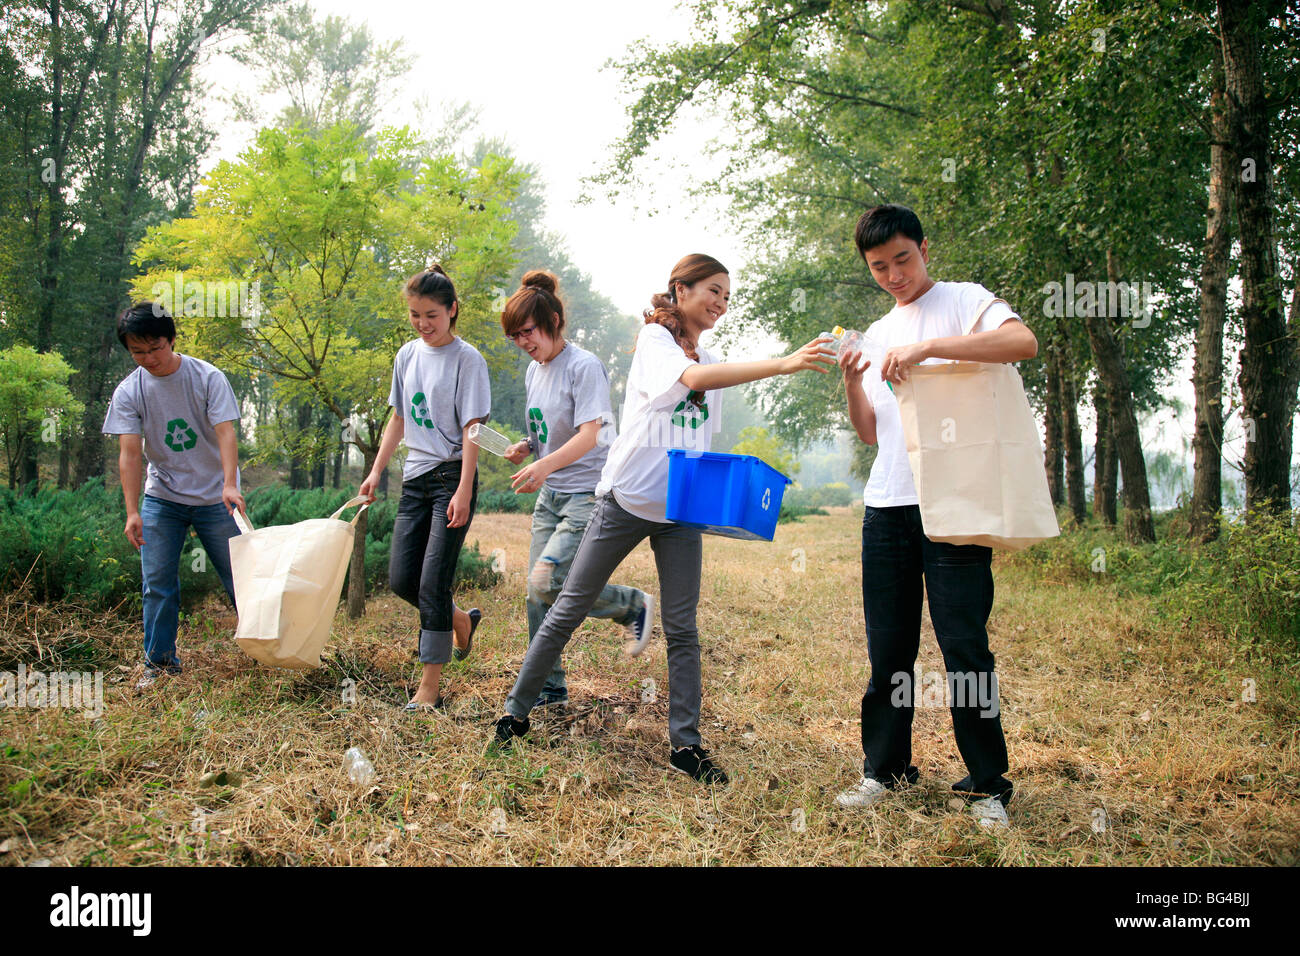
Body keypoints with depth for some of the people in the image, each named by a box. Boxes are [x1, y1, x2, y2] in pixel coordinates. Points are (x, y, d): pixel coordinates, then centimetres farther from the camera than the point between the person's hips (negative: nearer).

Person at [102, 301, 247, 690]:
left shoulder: (207, 377, -11)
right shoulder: (128, 392, -6)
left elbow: (225, 432, -19)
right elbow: (129, 453, -12)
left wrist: (230, 485, -34)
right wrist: (132, 511, -22)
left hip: (216, 498, -2)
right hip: (162, 499, 2)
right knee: (157, 582, 0)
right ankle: (160, 661, 13)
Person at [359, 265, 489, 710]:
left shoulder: (467, 359, -8)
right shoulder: (407, 355, 11)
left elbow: (471, 429, -12)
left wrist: (463, 492, -18)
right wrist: (376, 472, 14)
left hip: (452, 476, -6)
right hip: (415, 478, 7)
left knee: (433, 582, -9)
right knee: (401, 580, 3)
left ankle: (429, 687, -2)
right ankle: (461, 621, 31)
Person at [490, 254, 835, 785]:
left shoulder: (711, 362, 15)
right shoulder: (654, 340, -6)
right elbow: (692, 377, -28)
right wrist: (784, 364, -37)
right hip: (626, 500, -5)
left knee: (682, 630, 2)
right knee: (569, 610, 4)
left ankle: (685, 743, 9)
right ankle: (516, 711, 17)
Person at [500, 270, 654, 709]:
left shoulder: (584, 366, -14)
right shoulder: (534, 371, 11)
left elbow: (588, 436, -23)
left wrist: (544, 465, -38)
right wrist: (527, 447, 1)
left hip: (588, 494, -8)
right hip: (550, 495, 8)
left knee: (548, 581, -19)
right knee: (537, 592, 4)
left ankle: (634, 605, 4)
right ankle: (549, 689, 16)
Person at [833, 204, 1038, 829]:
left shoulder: (965, 302, 2)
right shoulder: (878, 335, 20)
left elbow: (1023, 342, -20)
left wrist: (926, 348, -25)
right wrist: (852, 385, -1)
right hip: (887, 506, 6)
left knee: (964, 645, -6)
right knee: (888, 647, 7)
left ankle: (986, 784, 5)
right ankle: (885, 769, 18)